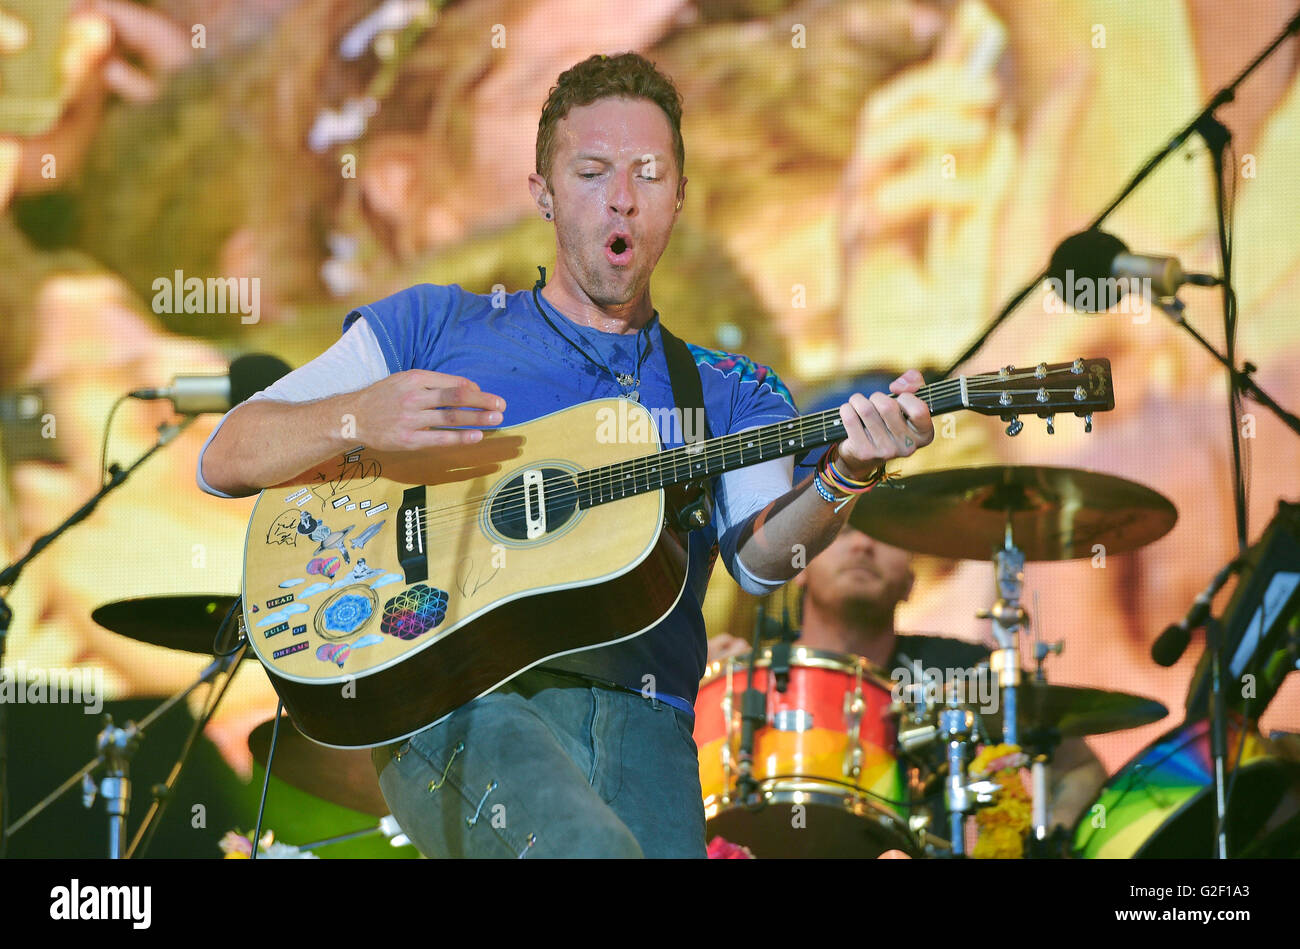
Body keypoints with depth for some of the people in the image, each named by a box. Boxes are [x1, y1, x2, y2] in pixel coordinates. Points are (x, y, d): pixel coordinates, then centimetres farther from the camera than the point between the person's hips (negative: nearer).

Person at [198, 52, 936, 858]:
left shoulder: (728, 391, 22)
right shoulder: (434, 325, 16)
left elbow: (760, 559, 2)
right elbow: (224, 459, 10)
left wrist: (846, 479, -19)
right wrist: (356, 420, -11)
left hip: (638, 709, 2)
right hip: (458, 698, -2)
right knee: (592, 849, -34)